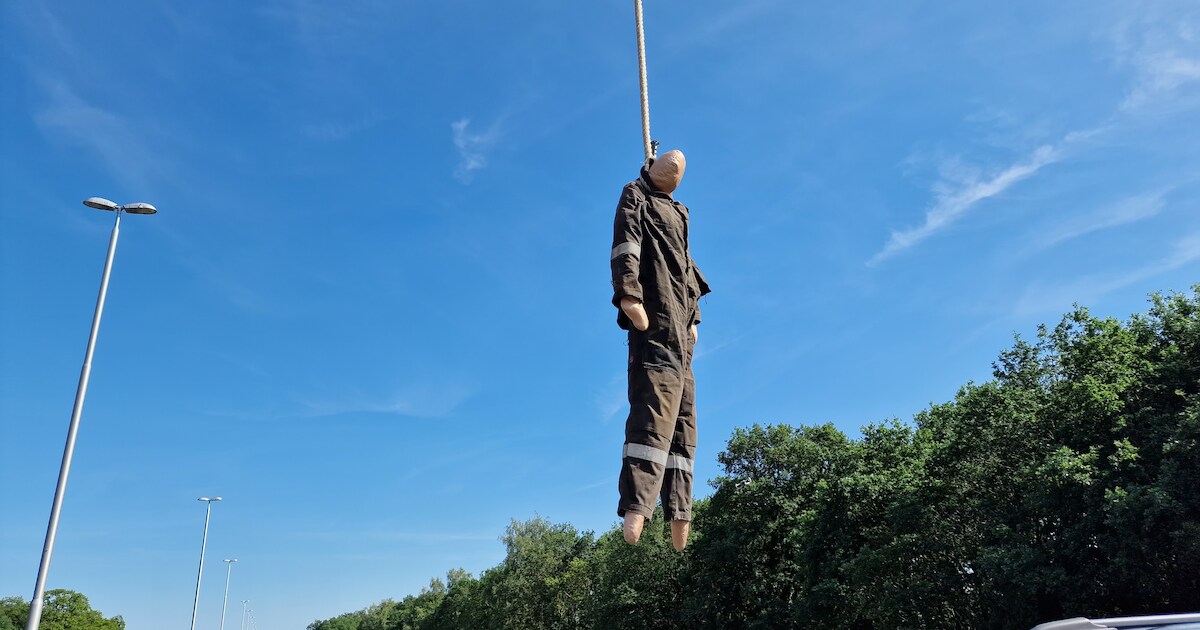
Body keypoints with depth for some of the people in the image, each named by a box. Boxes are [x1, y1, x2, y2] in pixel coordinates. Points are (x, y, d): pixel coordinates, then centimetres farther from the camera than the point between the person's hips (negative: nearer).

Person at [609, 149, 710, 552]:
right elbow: (625, 247, -11)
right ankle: (635, 512, -29)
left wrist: (692, 317, 21)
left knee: (682, 420, 5)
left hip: (679, 328, 9)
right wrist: (628, 293, -26)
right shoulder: (636, 196, 6)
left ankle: (679, 517, 7)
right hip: (654, 321, -9)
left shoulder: (676, 213, 31)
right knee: (654, 412, -22)